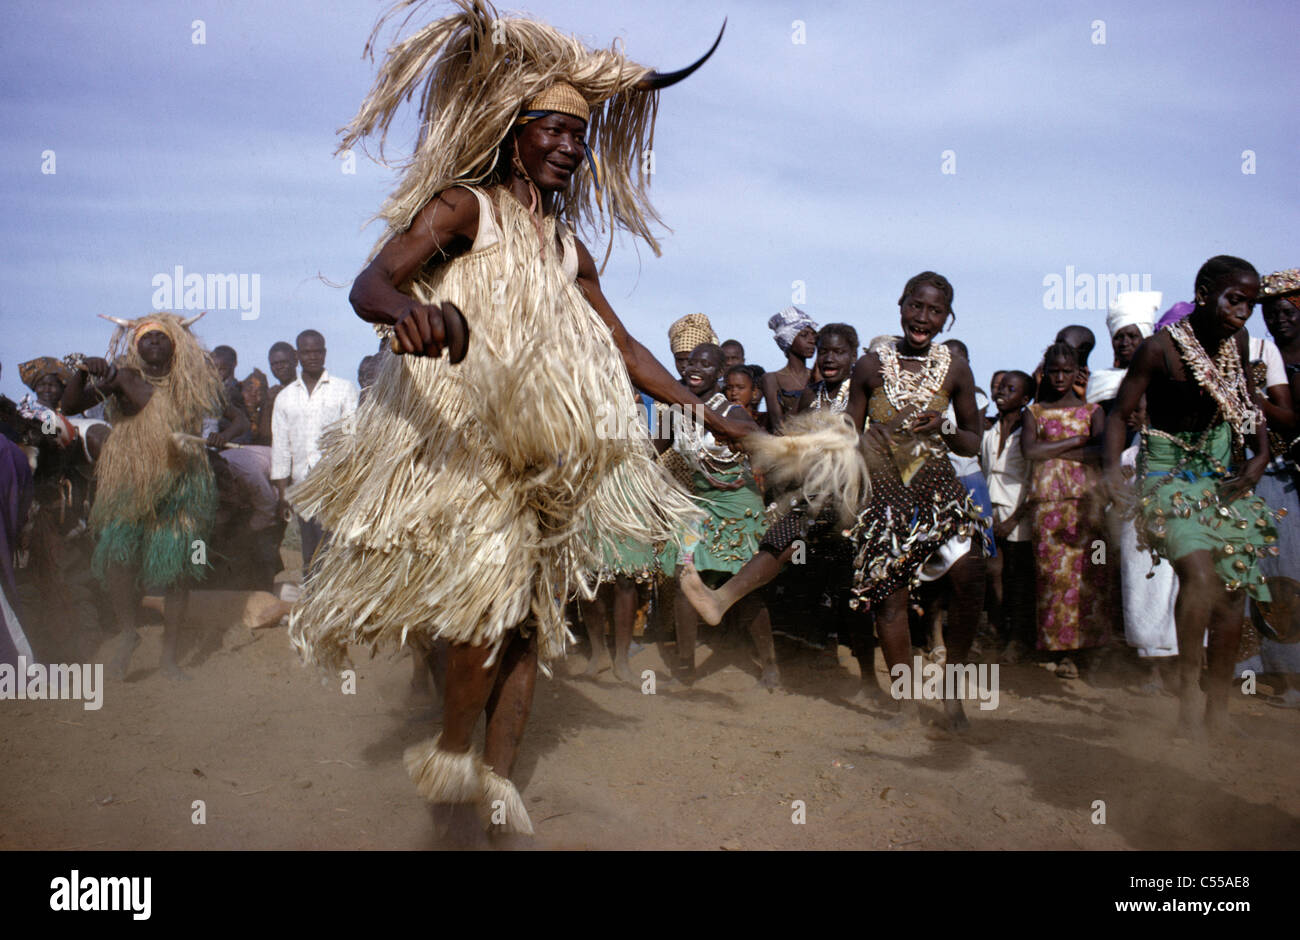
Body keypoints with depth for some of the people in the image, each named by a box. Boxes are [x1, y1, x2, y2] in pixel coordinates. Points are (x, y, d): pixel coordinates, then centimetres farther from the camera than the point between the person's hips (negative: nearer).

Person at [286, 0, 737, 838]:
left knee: (532, 611, 4)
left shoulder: (567, 249, 17)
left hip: (542, 456, 7)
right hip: (461, 445, -7)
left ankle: (498, 779, 11)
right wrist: (405, 306, -44)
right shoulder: (463, 206, -2)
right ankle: (451, 756, 1)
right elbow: (369, 281, -19)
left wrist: (712, 419, 15)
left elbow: (623, 349, 20)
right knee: (490, 587, -20)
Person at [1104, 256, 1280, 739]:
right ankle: (1189, 681, -10)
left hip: (1222, 476, 6)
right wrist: (1113, 467, -28)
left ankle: (1218, 711, 19)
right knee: (1199, 575, -28)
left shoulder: (1237, 342, 1)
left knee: (1231, 590, 6)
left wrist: (1261, 455, 4)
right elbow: (1119, 413, -12)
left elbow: (1248, 401, 17)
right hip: (1170, 475, -6)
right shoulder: (1161, 348, -15)